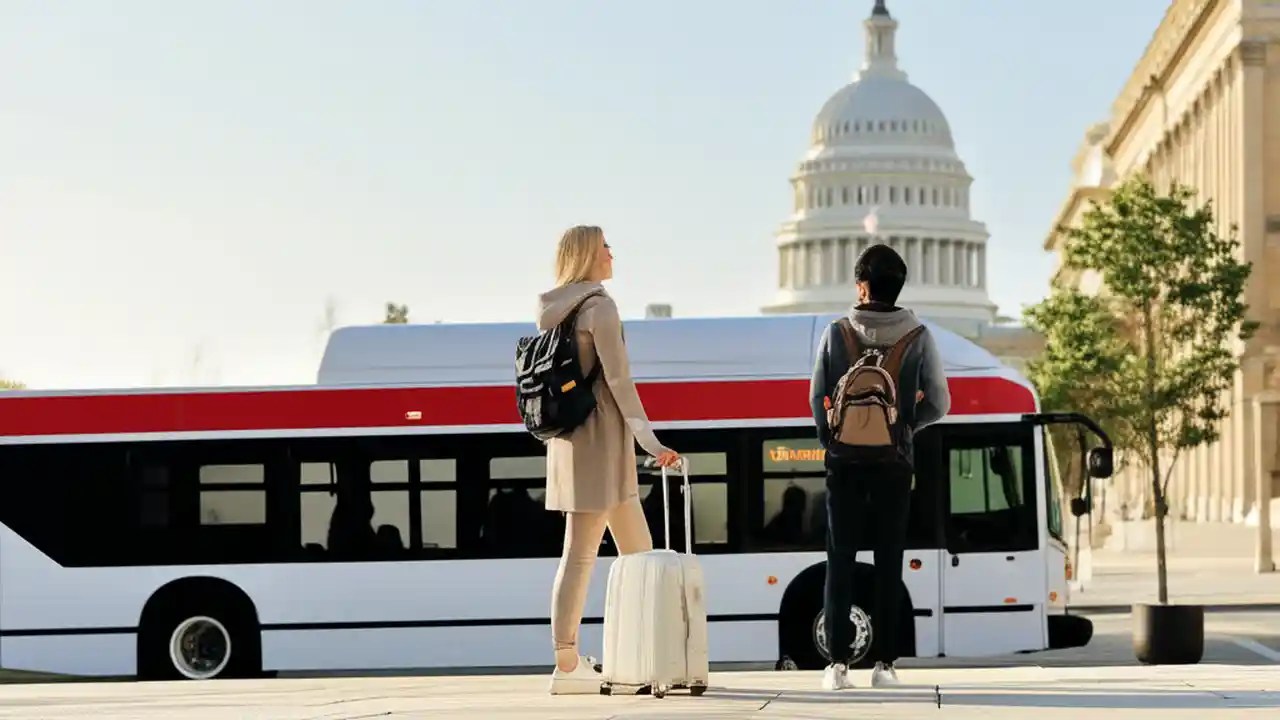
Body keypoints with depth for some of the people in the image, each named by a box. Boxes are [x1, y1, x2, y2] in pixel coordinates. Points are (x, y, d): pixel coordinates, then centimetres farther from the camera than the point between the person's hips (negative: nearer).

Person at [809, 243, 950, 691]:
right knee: (889, 561, 6)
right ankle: (884, 663, 5)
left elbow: (818, 398, -3)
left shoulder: (836, 334, -4)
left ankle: (838, 663, -2)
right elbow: (938, 403, -1)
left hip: (845, 460, 0)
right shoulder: (917, 337, -3)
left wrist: (832, 442, 7)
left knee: (841, 559, 3)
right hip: (893, 461, 0)